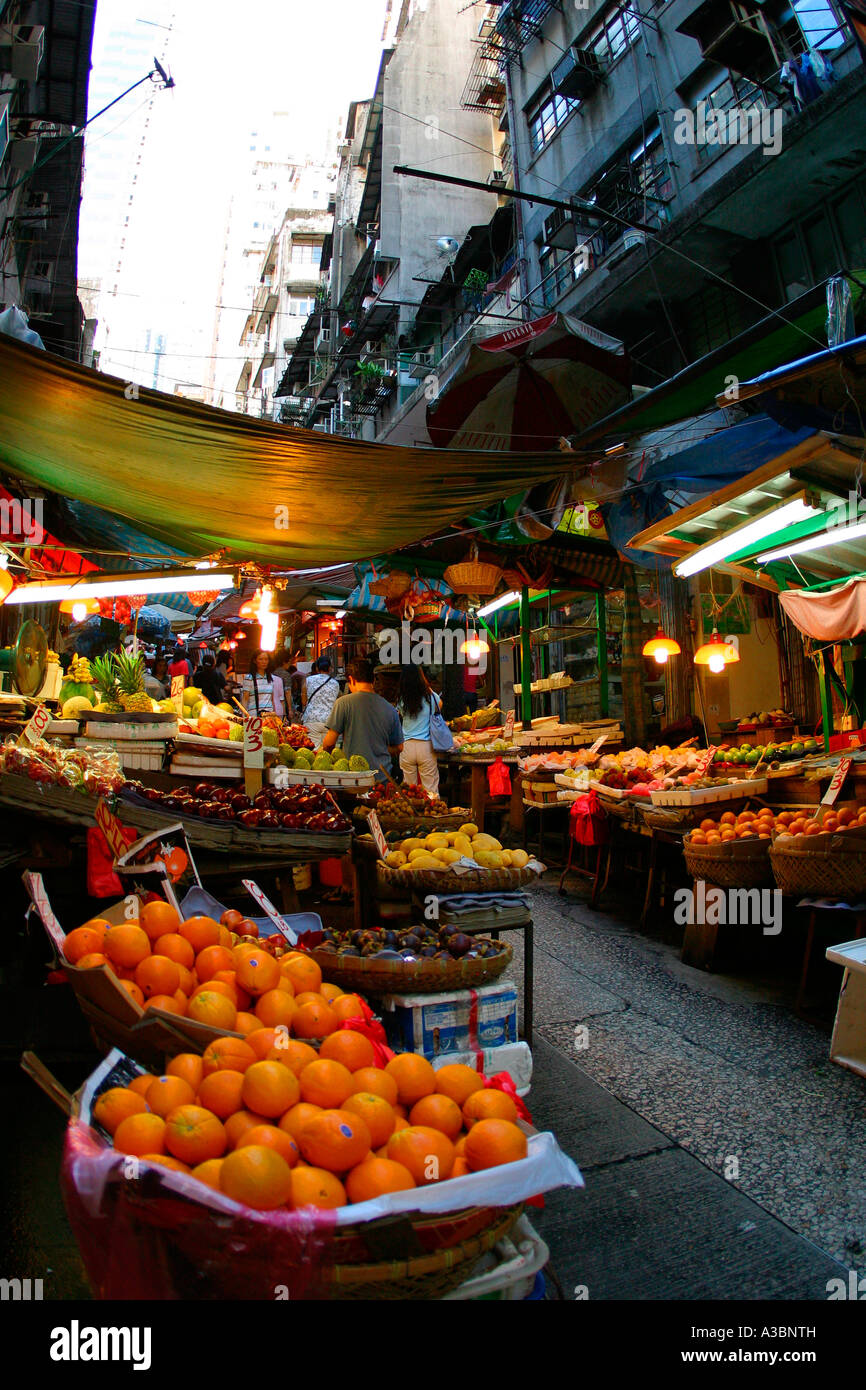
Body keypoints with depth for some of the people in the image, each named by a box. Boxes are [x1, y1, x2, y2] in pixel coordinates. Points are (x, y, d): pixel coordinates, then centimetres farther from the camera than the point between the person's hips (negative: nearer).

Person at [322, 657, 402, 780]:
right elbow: (399, 748, 11)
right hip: (382, 778, 3)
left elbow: (329, 743, -5)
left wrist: (322, 752, 16)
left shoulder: (343, 702, -6)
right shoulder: (390, 709, 4)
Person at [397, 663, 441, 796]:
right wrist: (429, 687, 22)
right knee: (431, 790, 5)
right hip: (426, 746, -1)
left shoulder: (402, 700, -2)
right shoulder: (430, 697, -4)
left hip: (406, 747, 1)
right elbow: (440, 705, 18)